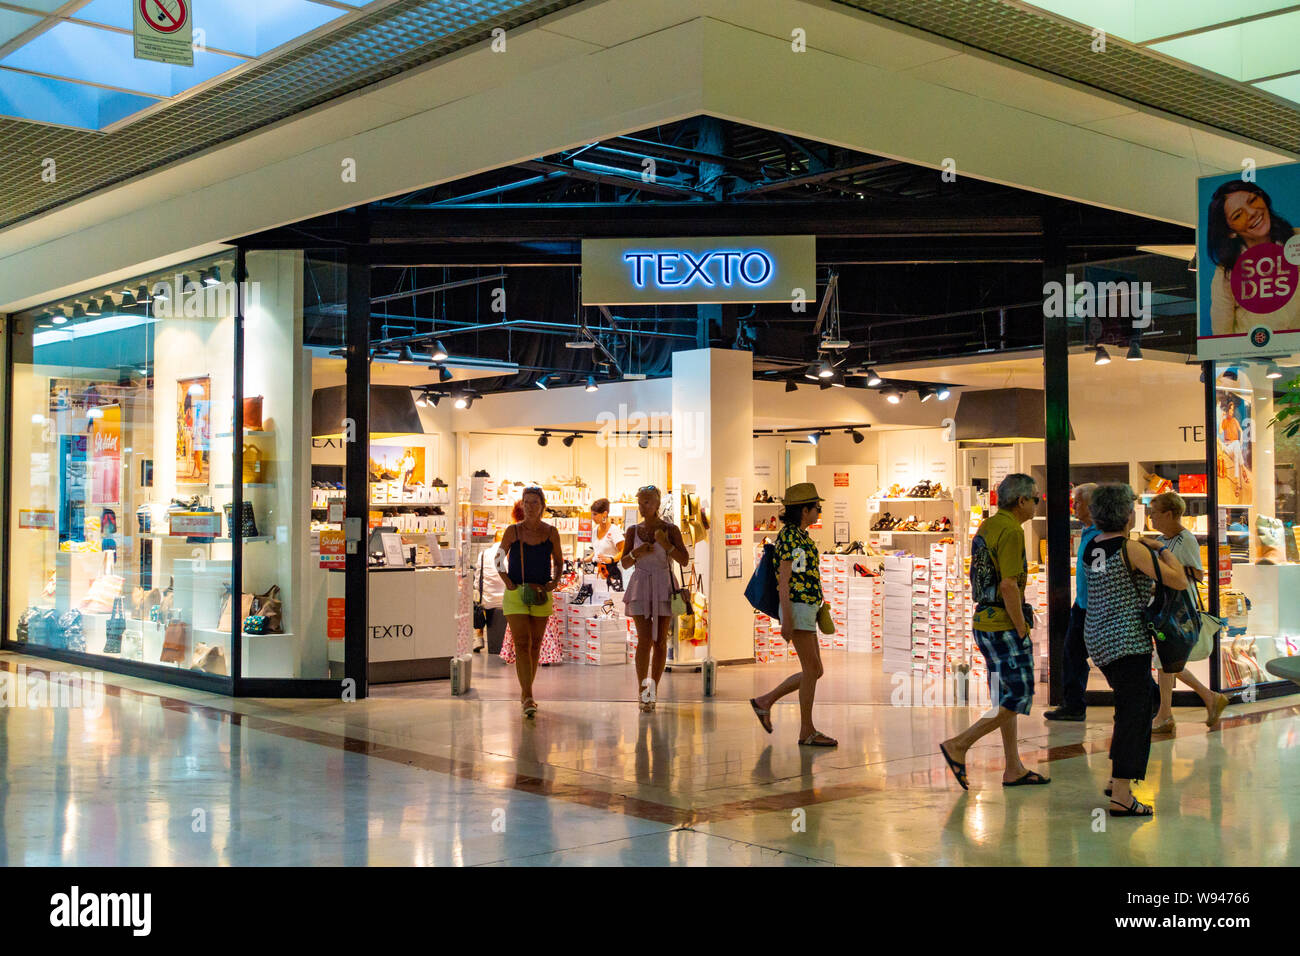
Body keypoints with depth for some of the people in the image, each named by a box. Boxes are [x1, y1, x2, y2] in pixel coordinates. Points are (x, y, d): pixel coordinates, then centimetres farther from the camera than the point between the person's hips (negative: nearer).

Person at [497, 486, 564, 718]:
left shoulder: (551, 532, 3)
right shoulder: (513, 531, -1)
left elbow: (559, 561, 15)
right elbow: (499, 558, 9)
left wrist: (554, 581, -3)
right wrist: (508, 583, -5)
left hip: (541, 595, 2)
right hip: (516, 594, -2)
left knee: (535, 646, 9)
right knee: (522, 644, -12)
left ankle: (525, 693, 25)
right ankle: (527, 698, -17)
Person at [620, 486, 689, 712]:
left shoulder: (670, 530, 0)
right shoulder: (633, 531, 5)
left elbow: (684, 560, -3)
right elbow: (624, 563, 9)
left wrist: (666, 545, -18)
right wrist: (636, 553, -12)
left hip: (664, 587, 0)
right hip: (640, 587, 0)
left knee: (660, 641, 2)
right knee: (644, 639, -10)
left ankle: (653, 690, 13)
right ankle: (642, 693, -7)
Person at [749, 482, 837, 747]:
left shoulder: (799, 537, 17)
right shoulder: (790, 537, -13)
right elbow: (783, 580, -17)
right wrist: (787, 620, -20)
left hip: (805, 611, 10)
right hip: (797, 610, -10)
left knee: (814, 672, 9)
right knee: (812, 669, -7)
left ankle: (764, 702, 15)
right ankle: (807, 732, -1)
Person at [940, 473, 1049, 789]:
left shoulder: (987, 527, 13)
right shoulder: (1011, 531, -15)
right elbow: (1009, 586, -21)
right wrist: (1022, 629, -14)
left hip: (984, 621, 10)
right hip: (1004, 624, -10)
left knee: (1007, 696, 13)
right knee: (1019, 697, -5)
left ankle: (1014, 769, 17)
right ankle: (958, 745, -6)